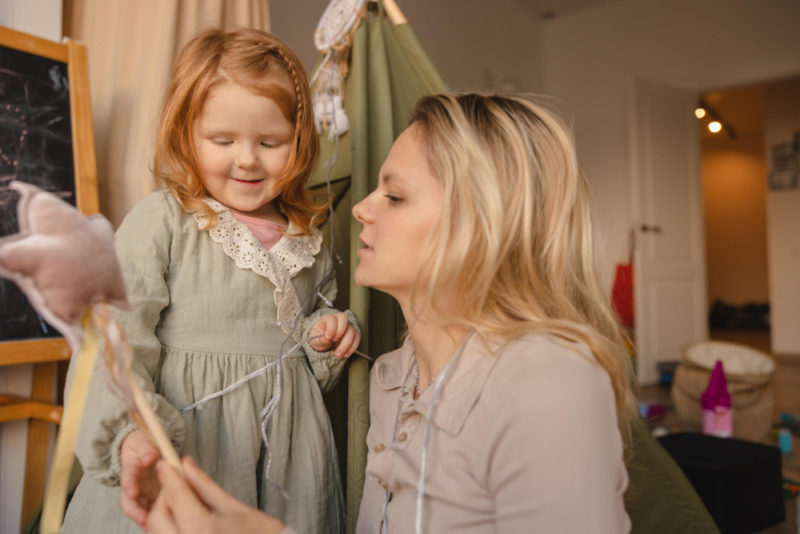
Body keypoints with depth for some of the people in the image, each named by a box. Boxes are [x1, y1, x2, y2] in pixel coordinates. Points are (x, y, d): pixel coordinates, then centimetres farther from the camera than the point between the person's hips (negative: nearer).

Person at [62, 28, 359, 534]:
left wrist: (329, 333, 0)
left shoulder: (308, 235, 6)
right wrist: (131, 434, -28)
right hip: (180, 437, -4)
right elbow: (119, 343, -14)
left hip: (285, 444, 4)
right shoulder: (160, 219, -9)